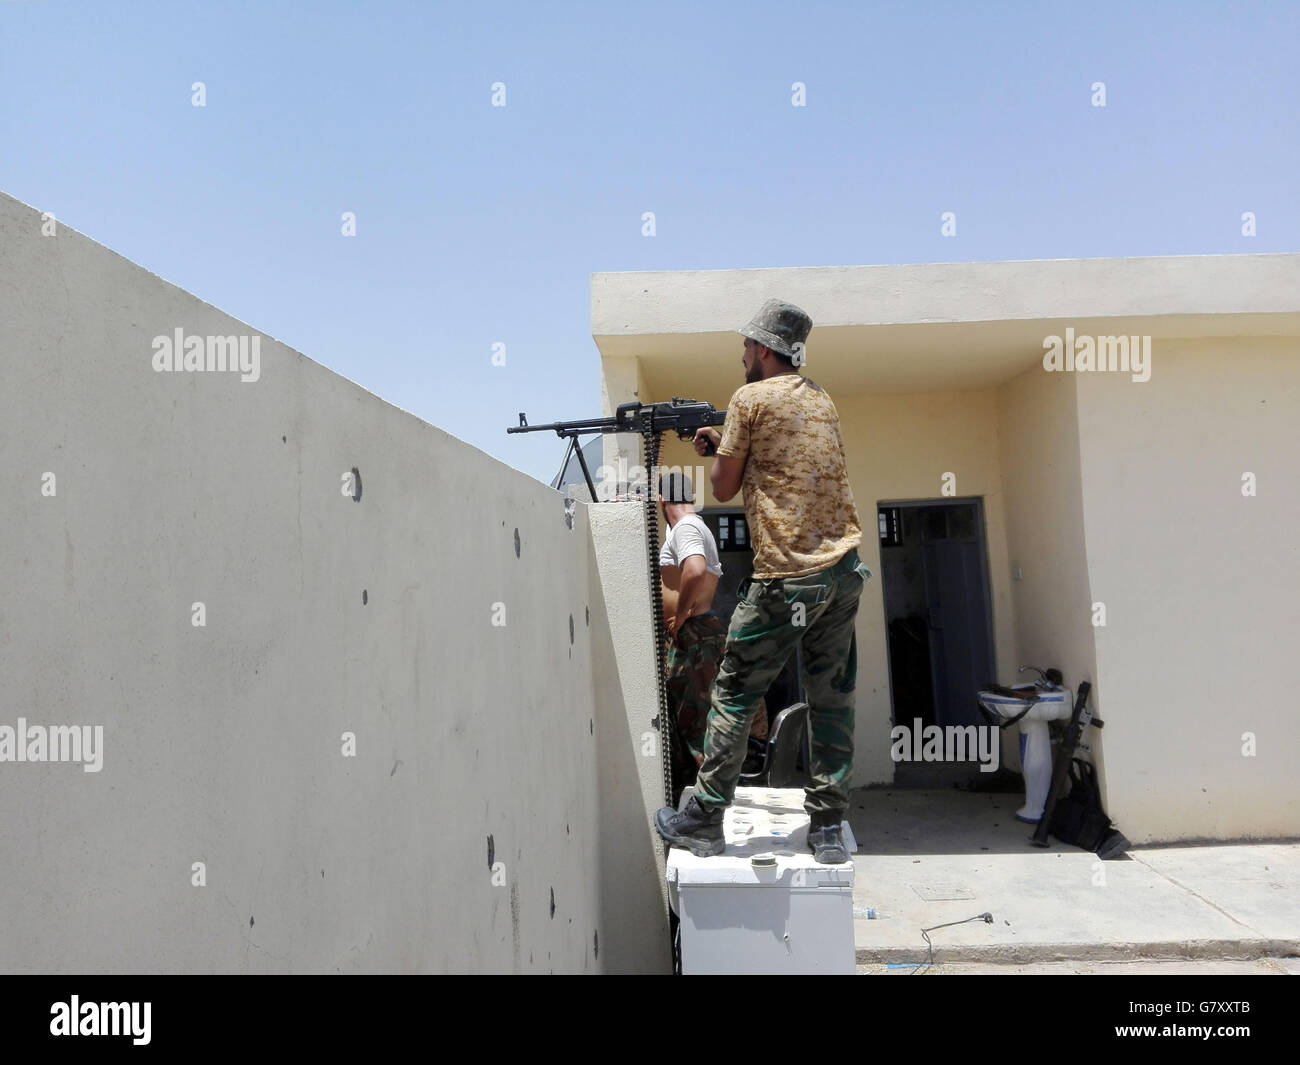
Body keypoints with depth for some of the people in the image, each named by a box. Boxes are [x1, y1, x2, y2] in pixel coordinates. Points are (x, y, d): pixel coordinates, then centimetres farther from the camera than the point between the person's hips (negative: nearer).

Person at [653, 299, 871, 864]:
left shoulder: (750, 399, -5)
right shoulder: (822, 400, 18)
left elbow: (724, 488, 1)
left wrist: (717, 449, 19)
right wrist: (726, 445, 21)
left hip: (787, 578, -7)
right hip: (844, 569, 7)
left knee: (733, 695, 4)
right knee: (832, 699, 10)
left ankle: (704, 821, 14)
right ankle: (828, 828, 16)